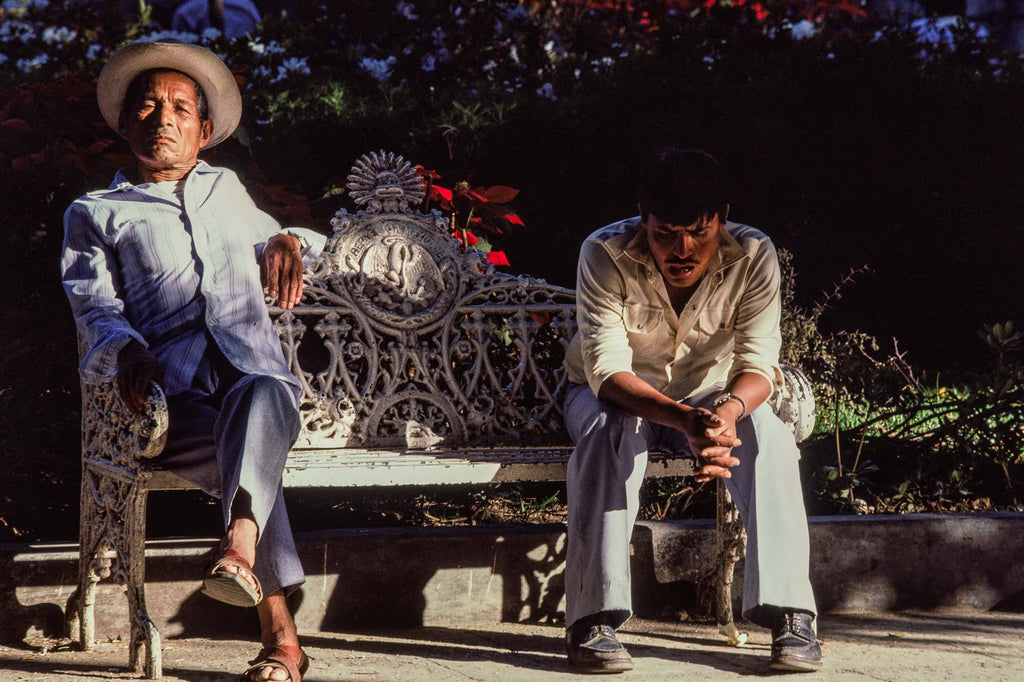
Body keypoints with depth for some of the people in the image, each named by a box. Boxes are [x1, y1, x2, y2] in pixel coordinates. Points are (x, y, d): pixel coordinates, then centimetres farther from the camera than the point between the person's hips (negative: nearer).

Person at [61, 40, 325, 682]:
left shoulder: (228, 189, 36)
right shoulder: (95, 213, 26)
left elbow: (264, 239, 50)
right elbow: (96, 304, 12)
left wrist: (287, 243, 23)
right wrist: (128, 349, -12)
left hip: (253, 363, 2)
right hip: (173, 381, -2)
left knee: (261, 398, -39)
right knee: (241, 452, -35)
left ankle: (241, 543, -61)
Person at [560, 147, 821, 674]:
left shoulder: (753, 257, -21)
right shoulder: (605, 256, -27)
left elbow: (758, 364, -24)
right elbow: (608, 369, -33)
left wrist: (728, 411, -49)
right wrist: (685, 420, -51)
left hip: (710, 397, 2)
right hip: (614, 396, -1)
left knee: (768, 436, -30)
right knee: (609, 432, -36)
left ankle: (789, 613, -27)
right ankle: (593, 620, -36)